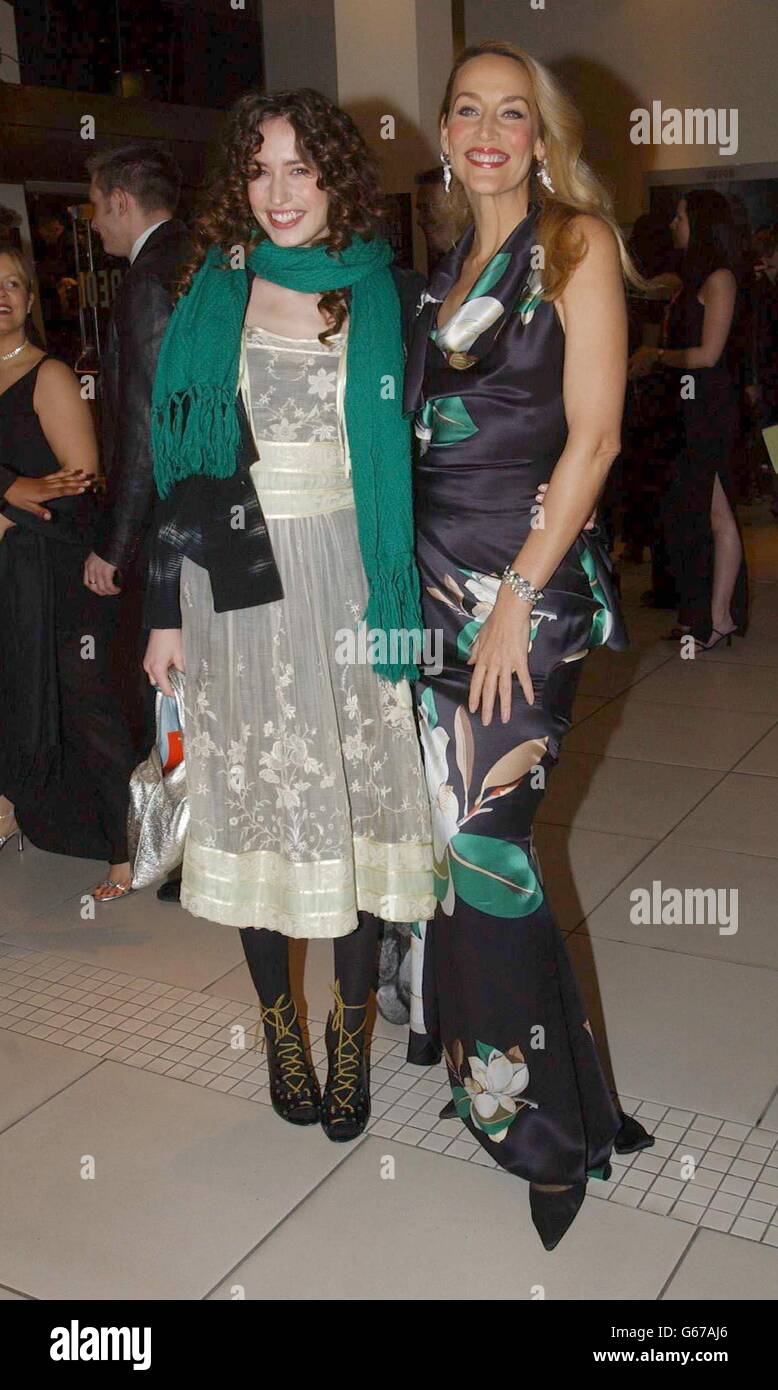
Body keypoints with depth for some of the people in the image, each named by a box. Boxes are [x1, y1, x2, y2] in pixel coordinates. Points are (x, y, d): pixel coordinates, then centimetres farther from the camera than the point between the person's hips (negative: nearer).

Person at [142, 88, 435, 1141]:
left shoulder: (378, 297, 5)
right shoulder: (210, 296, 4)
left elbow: (405, 455, 7)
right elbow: (174, 460, 3)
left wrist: (403, 595, 2)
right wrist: (166, 611, 0)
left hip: (347, 580, 0)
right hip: (237, 587, 0)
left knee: (356, 796, 3)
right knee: (256, 798, 7)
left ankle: (351, 1033, 20)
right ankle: (278, 1022, 26)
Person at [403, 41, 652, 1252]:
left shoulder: (576, 240, -3)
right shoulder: (453, 264, 17)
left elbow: (593, 434, -12)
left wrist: (521, 595, -17)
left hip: (525, 581, -6)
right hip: (433, 575, 6)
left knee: (487, 843, -7)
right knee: (445, 821, 11)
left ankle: (555, 1124, 9)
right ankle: (454, 1026, 33)